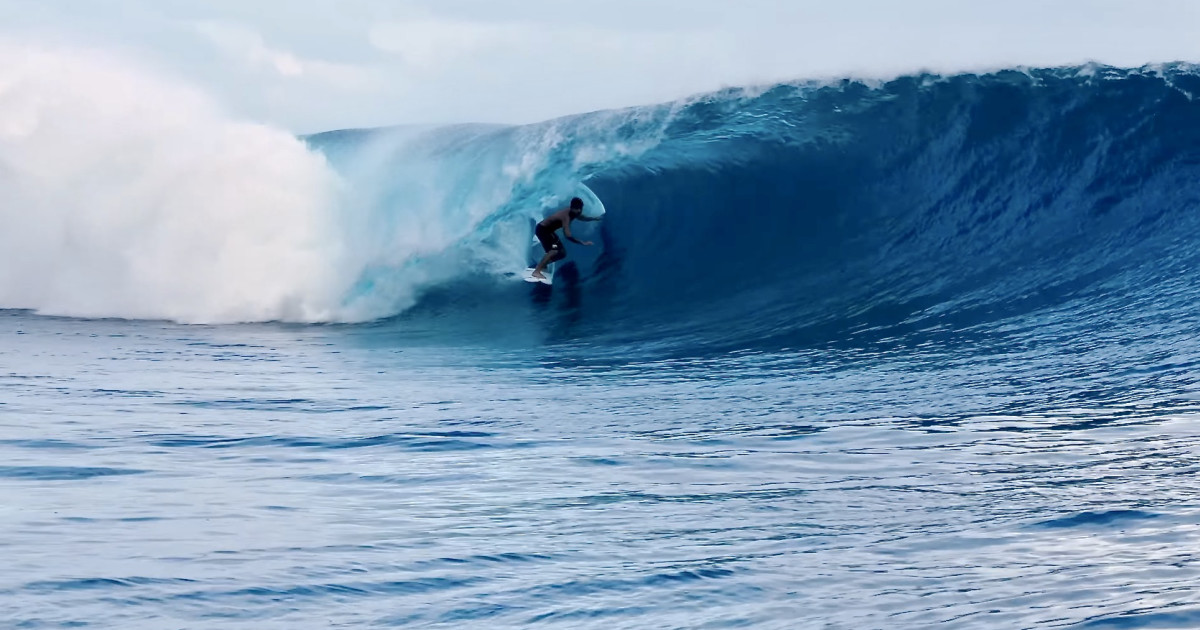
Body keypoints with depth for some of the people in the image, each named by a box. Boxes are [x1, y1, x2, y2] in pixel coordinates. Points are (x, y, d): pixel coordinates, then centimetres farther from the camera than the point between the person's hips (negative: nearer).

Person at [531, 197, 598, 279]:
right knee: (554, 250, -28)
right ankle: (536, 271, -28)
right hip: (542, 230, -10)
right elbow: (568, 236, -42)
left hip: (548, 230, 10)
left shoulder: (572, 213, -4)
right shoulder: (566, 216, -32)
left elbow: (581, 218, 23)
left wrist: (595, 219, 21)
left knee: (562, 253, 10)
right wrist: (583, 242, -43)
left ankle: (542, 265, 22)